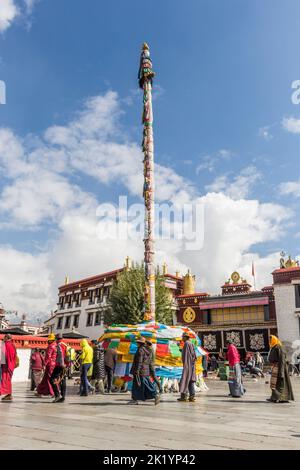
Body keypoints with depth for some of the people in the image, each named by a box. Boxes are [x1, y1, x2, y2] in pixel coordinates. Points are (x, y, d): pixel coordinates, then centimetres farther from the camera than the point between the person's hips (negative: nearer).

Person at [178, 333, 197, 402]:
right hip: (192, 364, 9)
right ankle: (192, 396, 4)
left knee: (185, 380, -4)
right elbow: (194, 355, 15)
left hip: (188, 364, -9)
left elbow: (186, 354, -17)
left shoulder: (186, 343, -12)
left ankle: (184, 396, -3)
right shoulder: (191, 344, 14)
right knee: (190, 380, 7)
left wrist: (184, 364, -17)